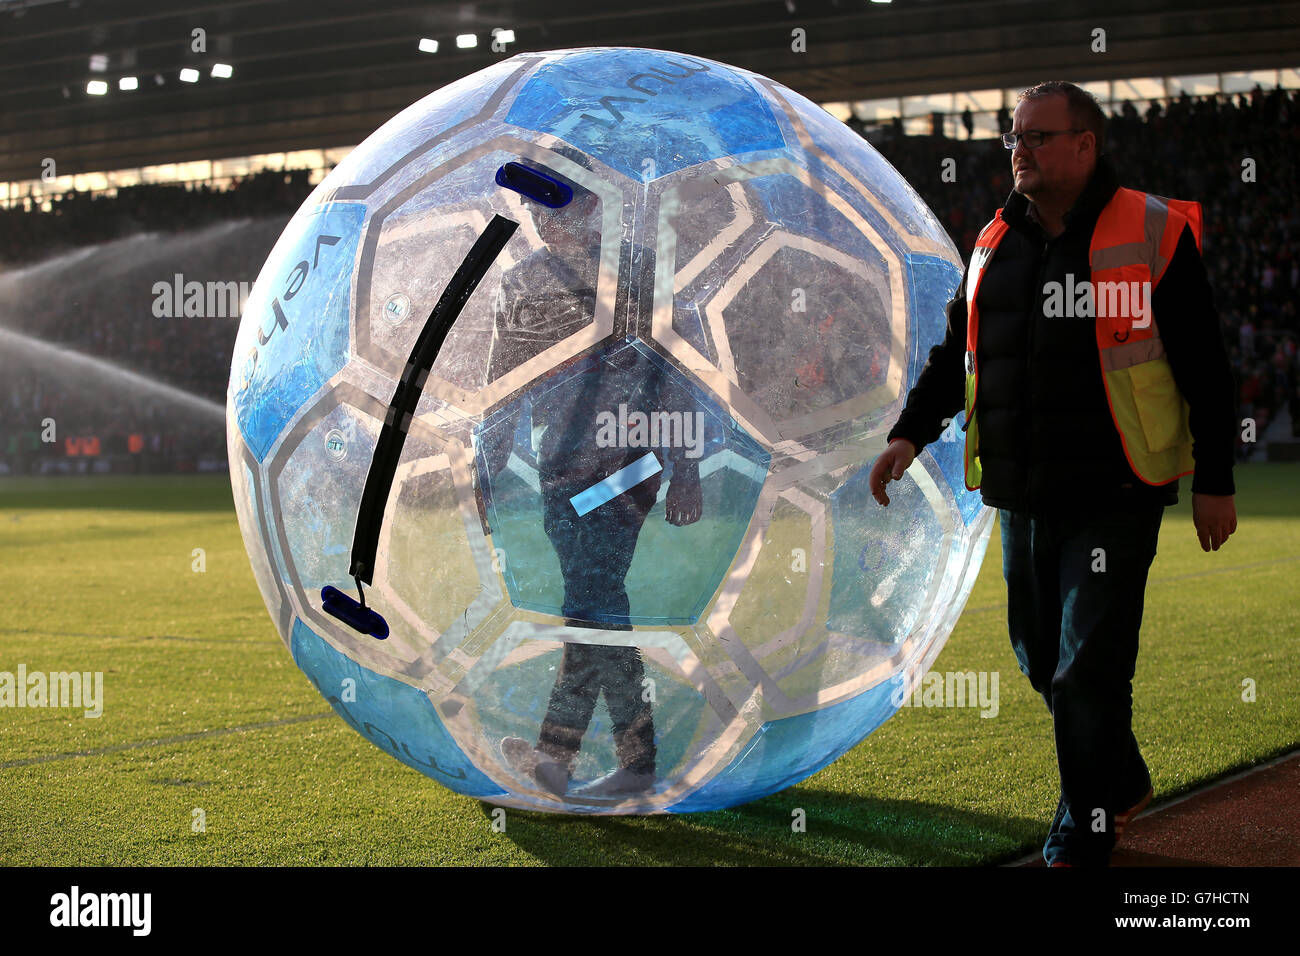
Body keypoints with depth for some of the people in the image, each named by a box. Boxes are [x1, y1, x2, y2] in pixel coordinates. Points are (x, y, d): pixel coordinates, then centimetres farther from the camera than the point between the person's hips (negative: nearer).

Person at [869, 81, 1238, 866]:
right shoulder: (994, 244, 12)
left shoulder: (1154, 234, -4)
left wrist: (1216, 483, -3)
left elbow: (1205, 368, -2)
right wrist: (911, 431, 4)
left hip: (1115, 498, -6)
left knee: (1087, 674, -7)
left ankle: (1082, 842, 6)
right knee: (1044, 662, 13)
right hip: (1024, 499, 6)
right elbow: (955, 355, 19)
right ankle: (1122, 783, 37)